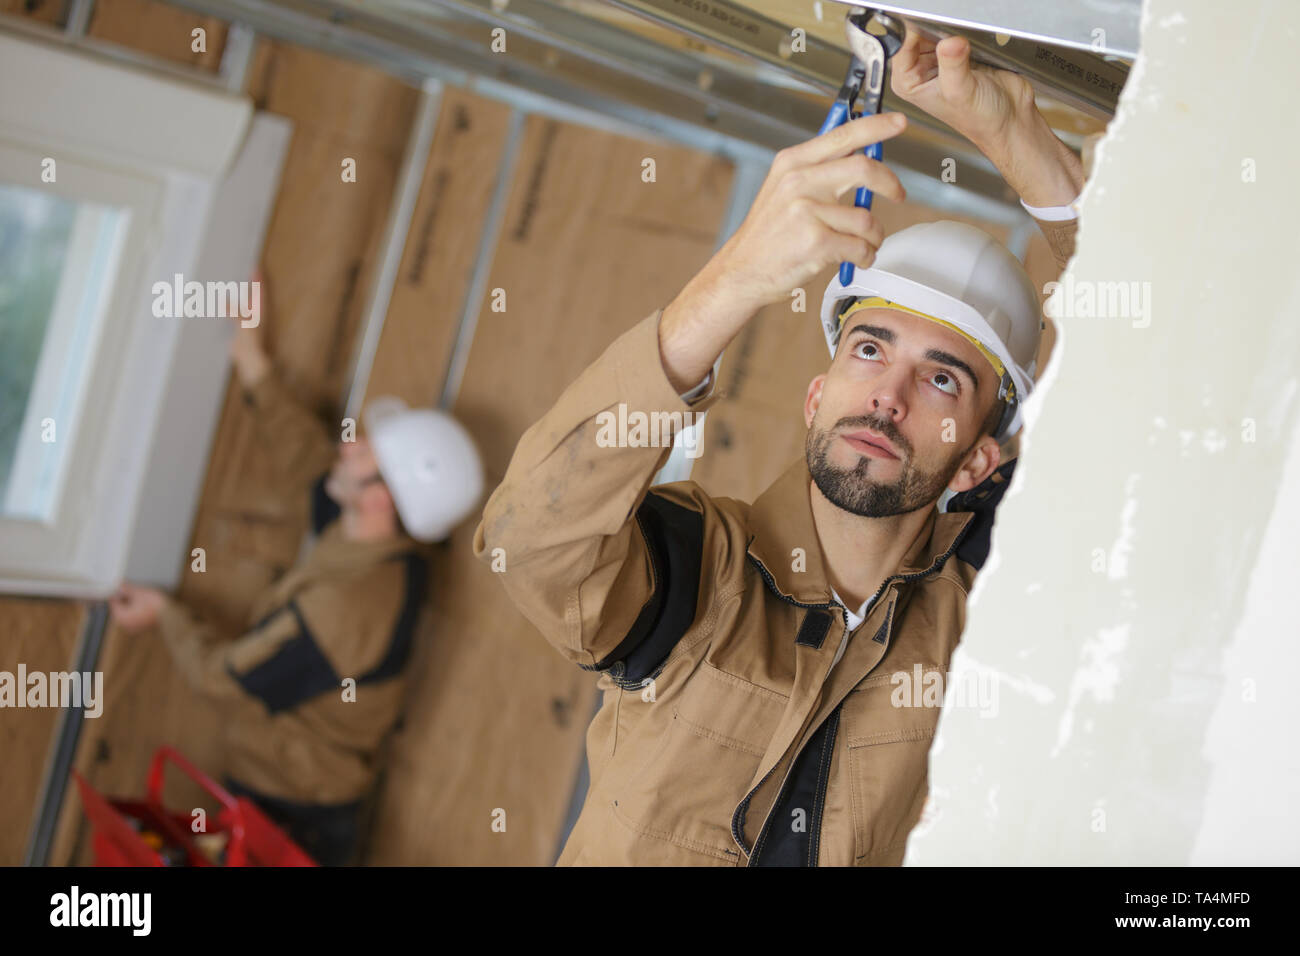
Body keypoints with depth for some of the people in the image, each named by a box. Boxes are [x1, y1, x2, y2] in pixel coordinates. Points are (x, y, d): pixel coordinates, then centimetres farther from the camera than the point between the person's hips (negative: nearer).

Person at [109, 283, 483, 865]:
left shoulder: (343, 609, -34)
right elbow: (310, 464, 10)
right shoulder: (393, 550, -8)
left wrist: (164, 613, 0)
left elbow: (223, 674, -18)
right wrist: (255, 372, 13)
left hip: (288, 820, -9)